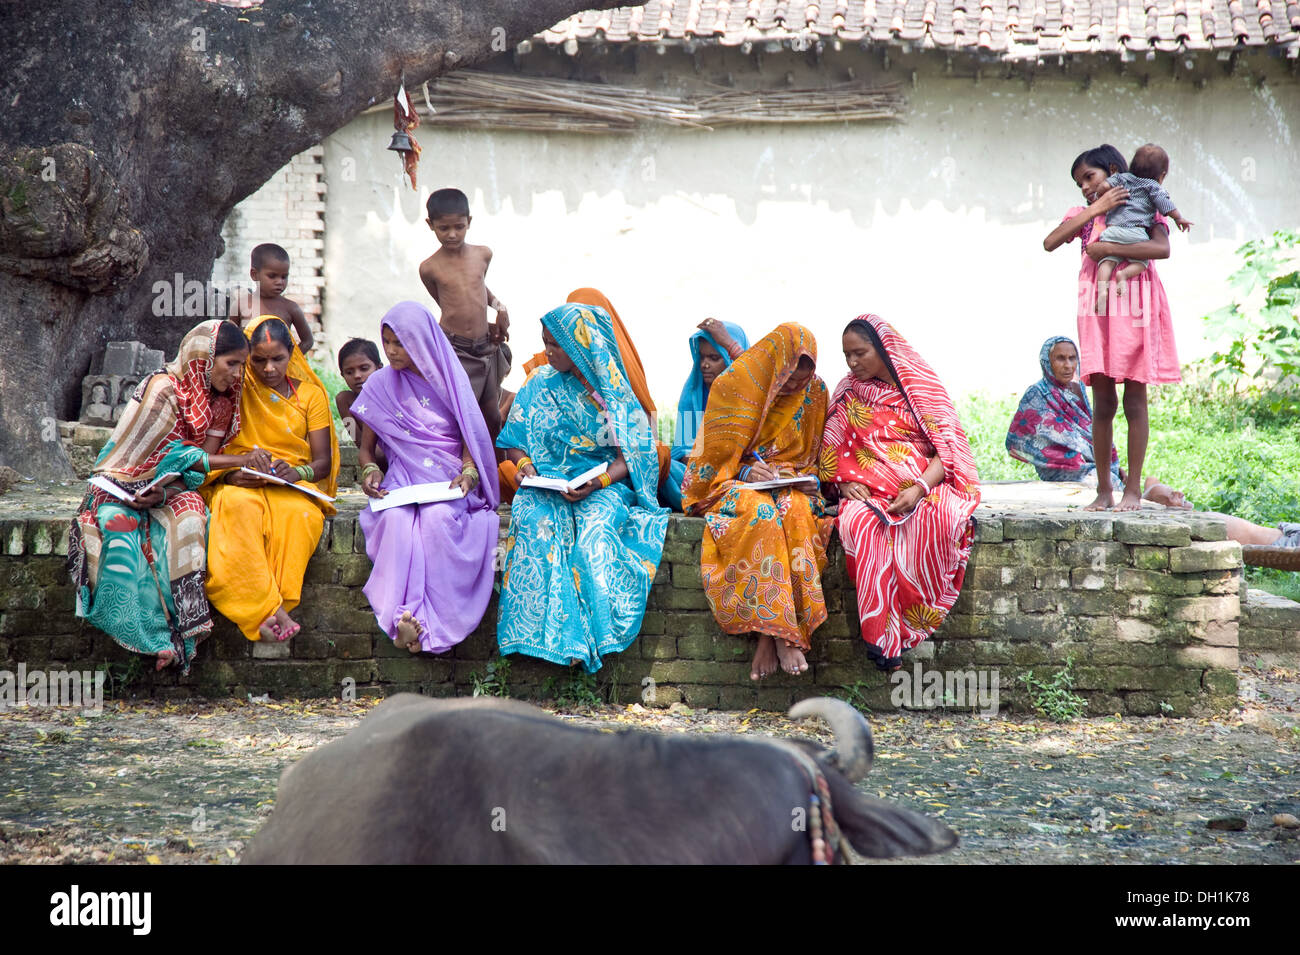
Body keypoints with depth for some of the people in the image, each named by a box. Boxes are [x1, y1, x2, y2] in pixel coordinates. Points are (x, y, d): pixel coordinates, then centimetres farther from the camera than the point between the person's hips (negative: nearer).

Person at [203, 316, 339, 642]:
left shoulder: (310, 394, 12)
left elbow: (323, 461, 7)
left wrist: (297, 472, -16)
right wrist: (231, 473, -18)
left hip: (294, 484, 1)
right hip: (240, 483, -1)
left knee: (300, 512, -37)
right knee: (239, 505, -39)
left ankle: (261, 610, -40)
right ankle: (270, 609, -47)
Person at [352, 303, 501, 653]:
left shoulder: (449, 380, 6)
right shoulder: (381, 384, 8)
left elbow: (470, 439, 8)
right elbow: (367, 447, 15)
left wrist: (468, 473, -13)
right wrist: (370, 471, -8)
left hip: (449, 480, -1)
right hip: (402, 480, 1)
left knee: (438, 518, -35)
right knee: (396, 519, -34)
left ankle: (428, 617, -36)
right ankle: (404, 614, -41)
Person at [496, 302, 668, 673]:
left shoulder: (612, 392, 5)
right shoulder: (539, 384, 11)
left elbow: (630, 458, 0)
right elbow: (514, 442, 14)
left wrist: (597, 482, -19)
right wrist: (524, 465, -9)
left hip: (604, 485, -1)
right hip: (547, 484, 1)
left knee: (595, 530, -35)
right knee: (538, 525, -33)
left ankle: (592, 636, -34)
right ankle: (545, 632, -37)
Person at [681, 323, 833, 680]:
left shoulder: (814, 392, 5)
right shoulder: (732, 384, -5)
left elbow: (809, 454, 14)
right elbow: (717, 455, -2)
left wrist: (800, 477, -8)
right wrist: (747, 472, -20)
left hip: (788, 484, 2)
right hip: (732, 483, -2)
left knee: (796, 510, -35)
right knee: (759, 510, -38)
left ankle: (771, 631, -38)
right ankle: (781, 634, -40)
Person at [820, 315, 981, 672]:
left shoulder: (922, 385, 6)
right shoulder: (848, 395, 14)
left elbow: (946, 449, -1)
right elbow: (832, 452, 14)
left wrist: (920, 488, -18)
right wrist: (846, 482, -7)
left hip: (925, 484, -1)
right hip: (869, 489, 1)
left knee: (940, 518, -37)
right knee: (859, 522, -35)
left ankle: (911, 621, -26)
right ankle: (884, 638, -35)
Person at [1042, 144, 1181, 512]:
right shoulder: (1083, 214, 16)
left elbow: (1162, 248, -12)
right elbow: (1050, 242, -4)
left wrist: (1107, 248, -13)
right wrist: (1096, 209, -6)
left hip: (1135, 307, -2)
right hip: (1097, 309, 3)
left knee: (1135, 401, -1)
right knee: (1103, 402, 1)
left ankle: (1133, 489, 1)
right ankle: (1104, 489, 5)